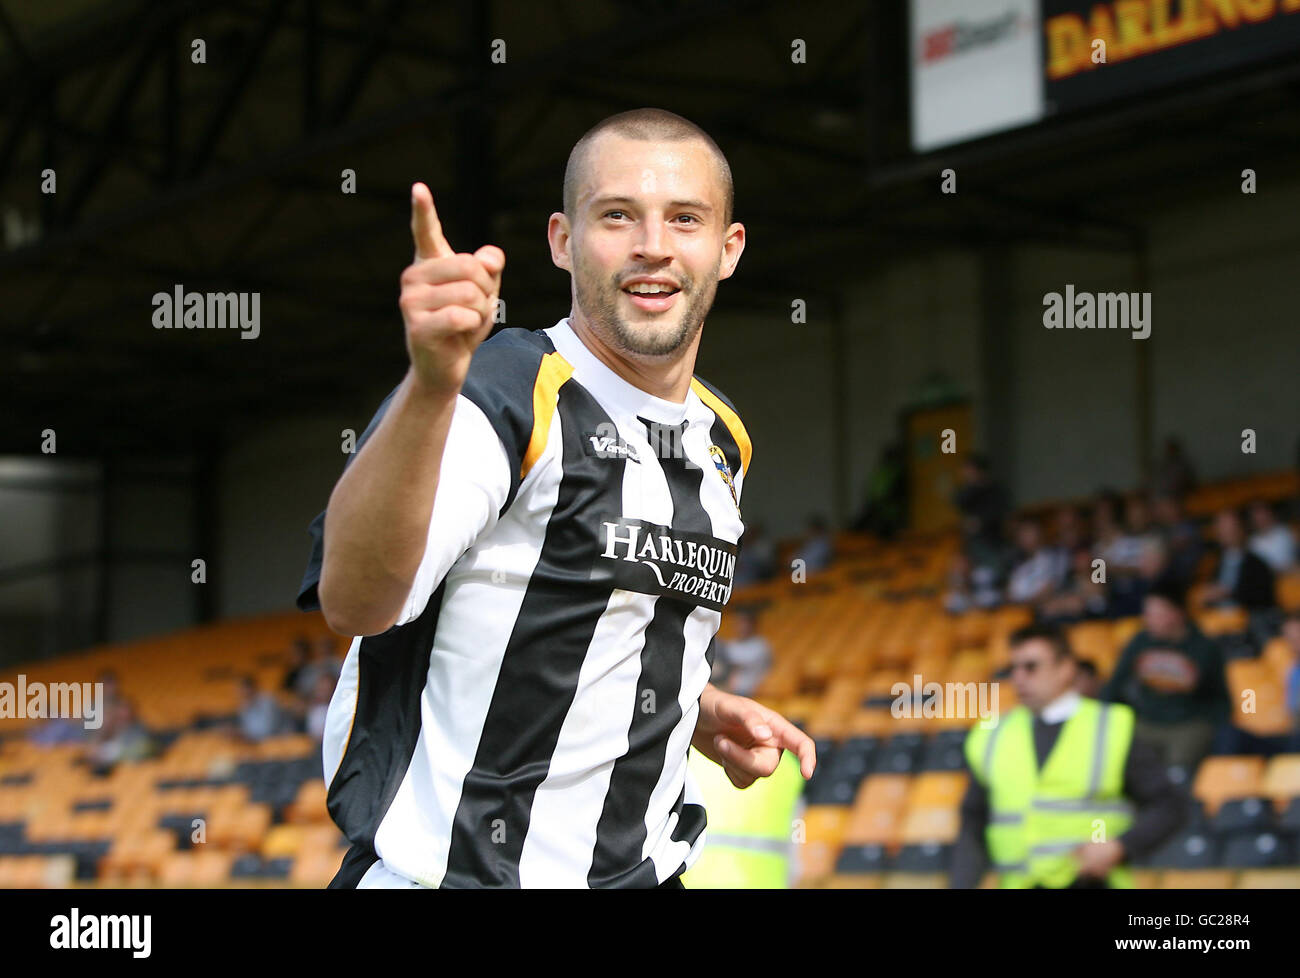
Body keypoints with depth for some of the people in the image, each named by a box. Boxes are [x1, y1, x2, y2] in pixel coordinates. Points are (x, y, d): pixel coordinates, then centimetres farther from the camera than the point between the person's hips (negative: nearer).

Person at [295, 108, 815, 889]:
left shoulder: (723, 438, 9)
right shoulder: (496, 394, -13)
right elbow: (353, 600, -31)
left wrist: (705, 716, 5)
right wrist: (431, 387, -43)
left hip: (641, 869, 6)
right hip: (447, 868, -6)